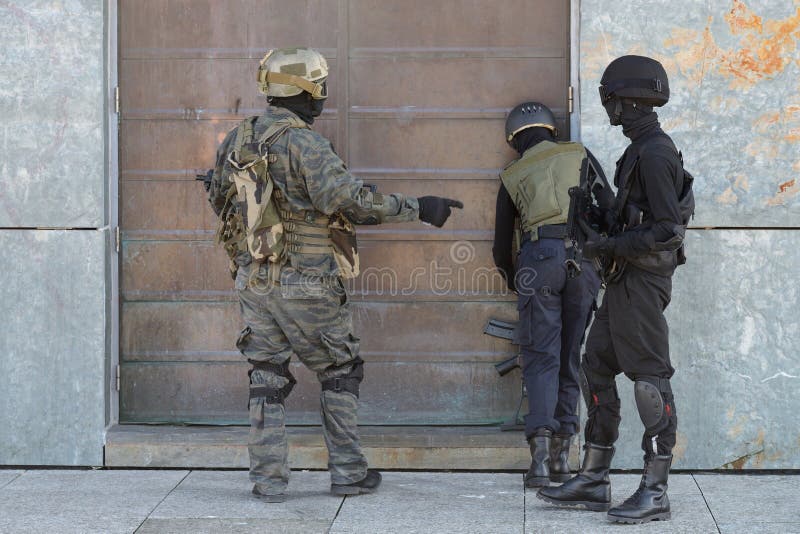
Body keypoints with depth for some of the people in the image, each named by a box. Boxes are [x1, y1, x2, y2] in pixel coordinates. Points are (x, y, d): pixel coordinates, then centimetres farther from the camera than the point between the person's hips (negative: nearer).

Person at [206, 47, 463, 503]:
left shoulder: (237, 140, 6)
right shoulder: (302, 141, -17)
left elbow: (219, 198, 17)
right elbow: (346, 198, -26)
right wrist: (418, 209, -23)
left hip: (253, 279, 6)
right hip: (306, 285, -6)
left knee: (268, 378, 11)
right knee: (341, 372, 10)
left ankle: (269, 479, 8)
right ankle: (348, 473, 13)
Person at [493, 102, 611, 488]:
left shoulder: (512, 177, 19)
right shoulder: (579, 156, 18)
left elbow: (502, 246, 22)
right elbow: (611, 209, 8)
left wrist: (513, 282, 40)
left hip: (539, 256, -1)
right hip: (584, 256, 1)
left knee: (540, 356, -1)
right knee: (571, 356, 10)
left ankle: (539, 456, -15)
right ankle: (561, 456, 9)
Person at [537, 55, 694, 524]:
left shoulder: (654, 155, -17)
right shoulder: (643, 150, 15)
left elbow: (669, 230, -22)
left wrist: (610, 245, -19)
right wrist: (601, 232, 17)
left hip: (642, 281, -11)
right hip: (625, 280, 11)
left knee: (650, 378, -6)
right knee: (597, 370, 12)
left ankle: (655, 493, -2)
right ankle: (593, 482, 18)